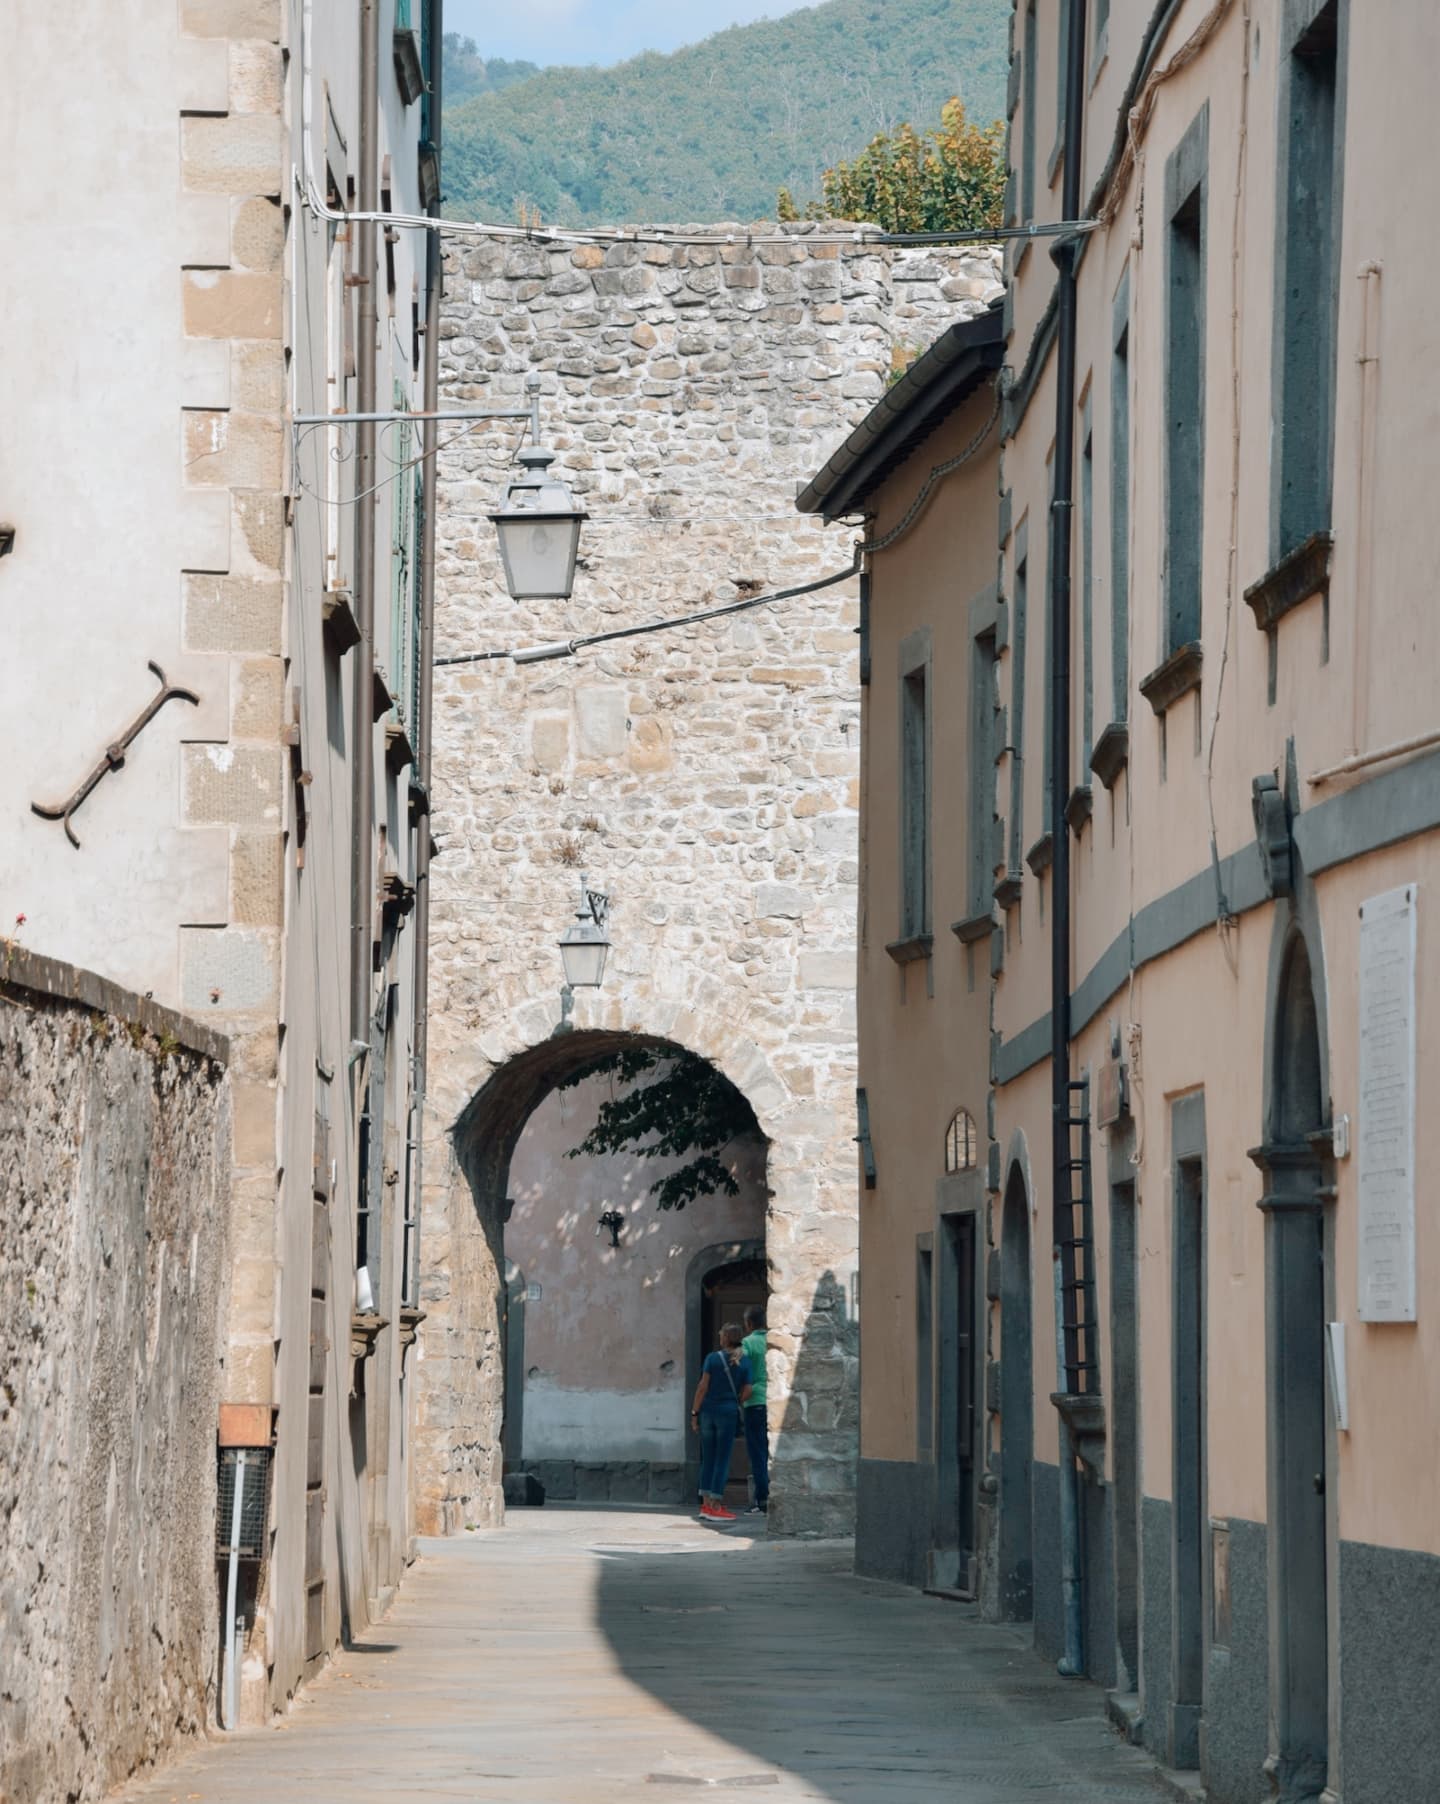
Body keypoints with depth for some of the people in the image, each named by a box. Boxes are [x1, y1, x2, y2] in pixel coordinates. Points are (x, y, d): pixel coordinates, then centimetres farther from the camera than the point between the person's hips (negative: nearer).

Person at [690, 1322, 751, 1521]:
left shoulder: (712, 1358, -3)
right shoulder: (744, 1362, -1)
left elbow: (703, 1387, -6)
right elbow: (746, 1391, -3)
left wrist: (694, 1412, 0)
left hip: (708, 1410, 1)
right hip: (729, 1412, -1)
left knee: (708, 1459, 11)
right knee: (722, 1460, 2)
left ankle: (706, 1504, 13)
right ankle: (715, 1506, -1)